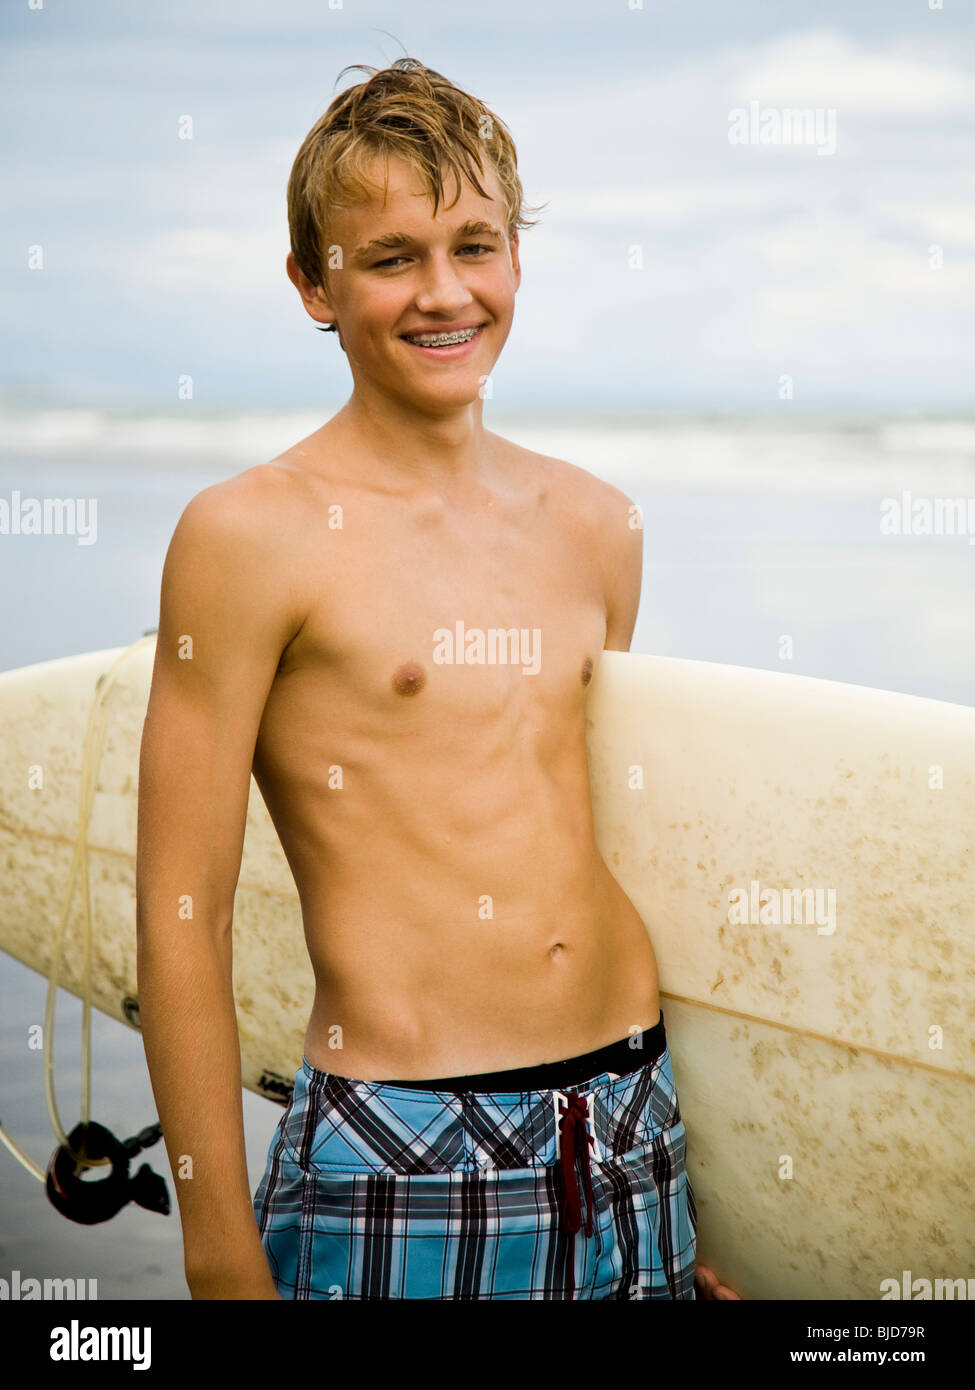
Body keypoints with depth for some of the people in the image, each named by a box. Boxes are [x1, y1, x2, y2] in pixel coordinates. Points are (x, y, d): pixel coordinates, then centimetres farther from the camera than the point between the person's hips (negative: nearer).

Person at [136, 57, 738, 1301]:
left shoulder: (593, 525, 8)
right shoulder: (249, 535, -9)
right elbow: (180, 915, -9)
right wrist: (222, 1250, -9)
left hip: (638, 1130, 5)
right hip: (397, 1156, -5)